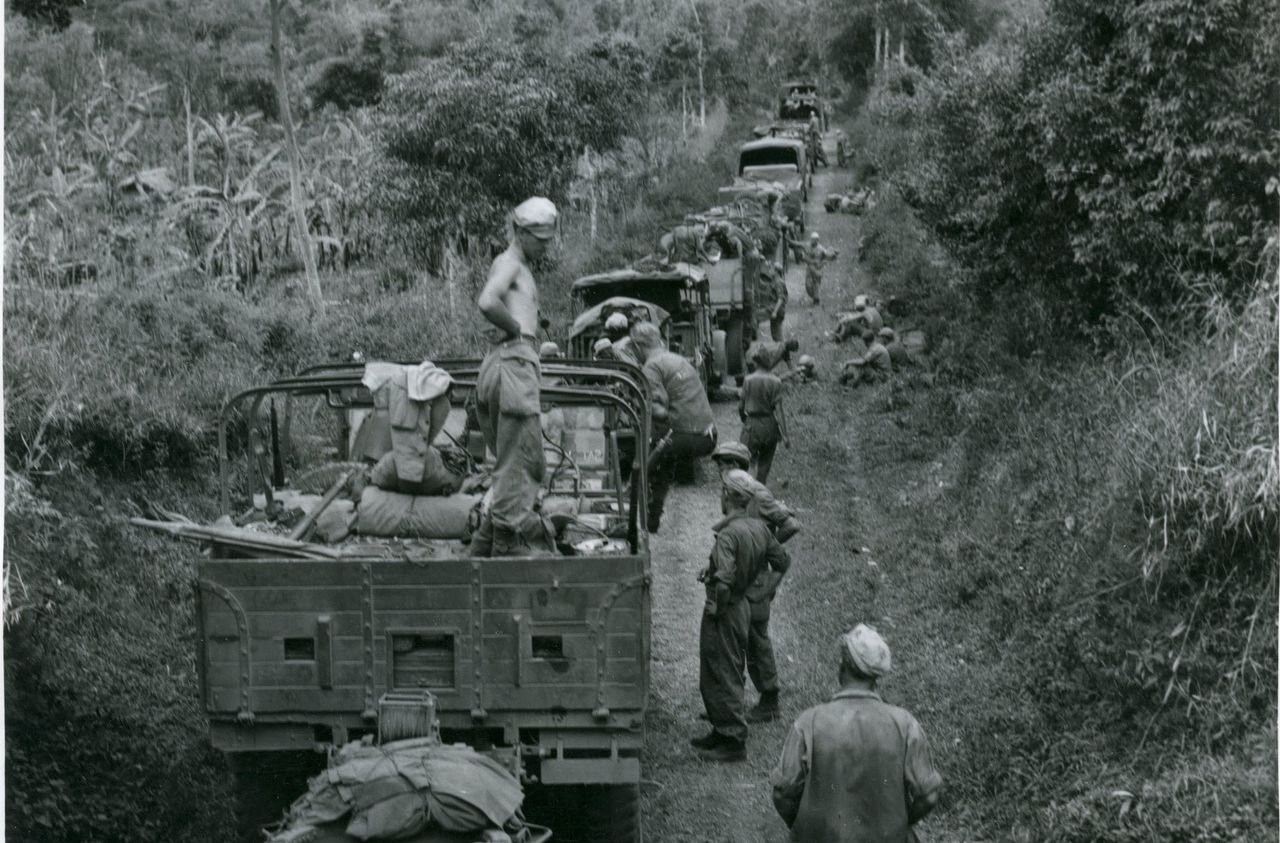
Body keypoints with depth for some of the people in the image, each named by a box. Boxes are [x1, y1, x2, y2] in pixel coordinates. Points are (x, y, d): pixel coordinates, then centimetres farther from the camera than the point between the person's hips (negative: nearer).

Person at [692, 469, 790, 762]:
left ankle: (733, 743, 5)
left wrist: (715, 607, -18)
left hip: (725, 611, -9)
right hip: (744, 605, 9)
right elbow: (783, 561, 12)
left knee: (722, 678, 0)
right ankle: (722, 732, 32)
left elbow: (724, 578, -33)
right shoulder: (759, 527, 3)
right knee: (731, 674, 20)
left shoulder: (729, 533, -24)